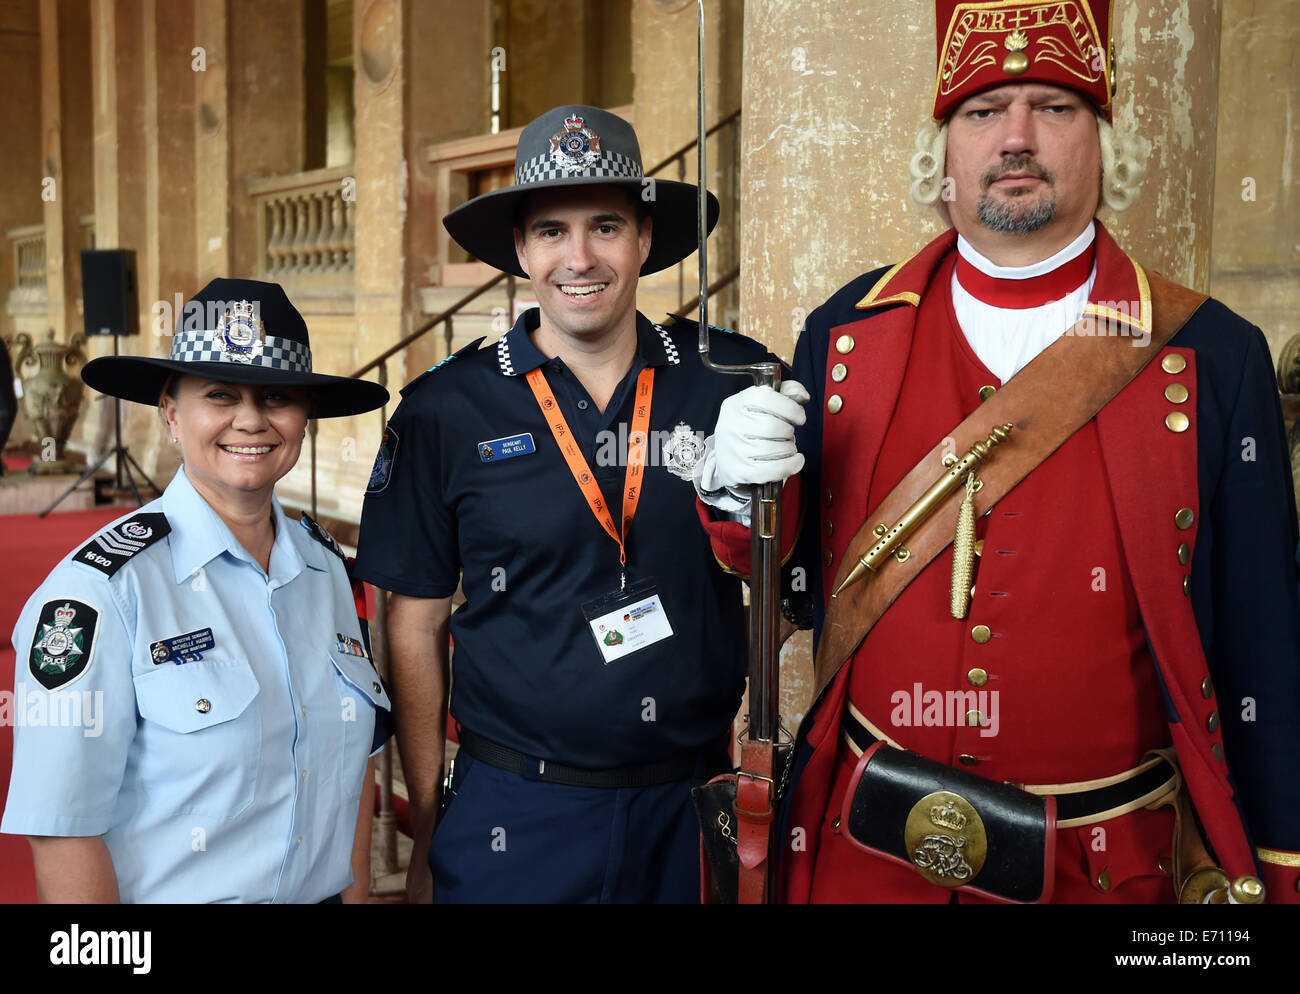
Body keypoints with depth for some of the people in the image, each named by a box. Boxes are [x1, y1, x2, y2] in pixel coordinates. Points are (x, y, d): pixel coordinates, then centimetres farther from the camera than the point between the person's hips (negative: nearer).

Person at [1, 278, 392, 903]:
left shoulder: (324, 563, -1)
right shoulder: (101, 587, -19)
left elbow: (351, 760, 6)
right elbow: (62, 829, -20)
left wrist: (358, 895, 2)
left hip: (322, 892, 5)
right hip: (169, 896, -5)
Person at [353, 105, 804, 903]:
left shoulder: (730, 380, -3)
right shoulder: (446, 411, -4)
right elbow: (416, 627, 1)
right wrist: (427, 835, 3)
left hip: (695, 808, 2)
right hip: (515, 821, -1)